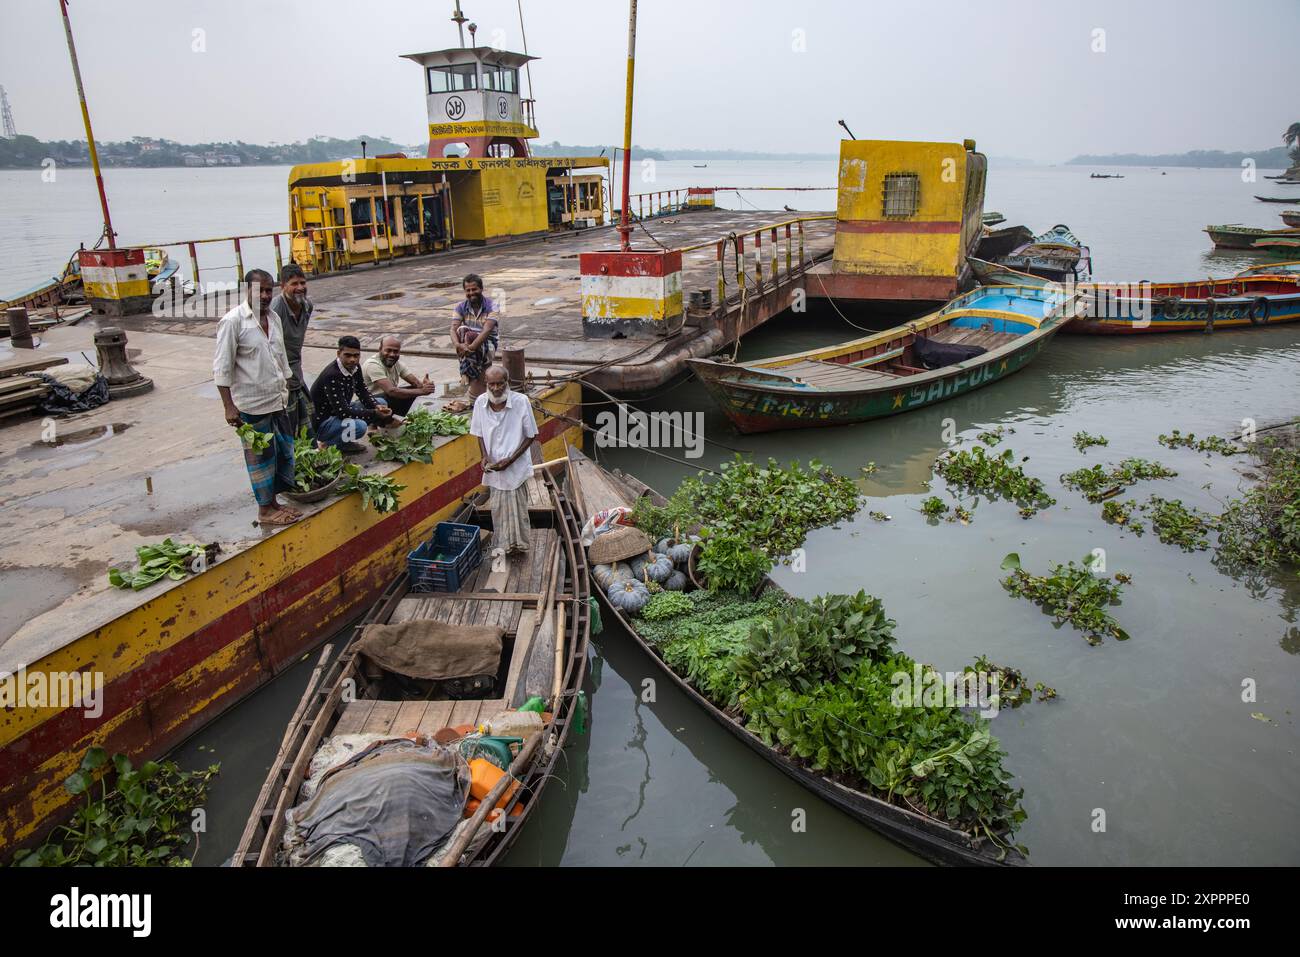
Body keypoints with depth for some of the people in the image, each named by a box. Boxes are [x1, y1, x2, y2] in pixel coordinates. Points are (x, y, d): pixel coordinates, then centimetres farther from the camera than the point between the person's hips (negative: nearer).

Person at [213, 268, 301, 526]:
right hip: (252, 405, -7)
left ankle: (274, 501, 27)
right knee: (261, 456, 3)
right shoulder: (233, 321, -13)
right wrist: (229, 406, -17)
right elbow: (222, 368, -14)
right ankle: (265, 509, 16)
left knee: (285, 451, 13)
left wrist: (287, 390, 19)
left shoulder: (273, 318, 9)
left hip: (277, 401, 7)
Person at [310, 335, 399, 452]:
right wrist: (374, 413, -28)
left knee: (381, 403, 6)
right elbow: (343, 411, -31)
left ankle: (344, 442, 8)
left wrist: (377, 407, -13)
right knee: (359, 426, -36)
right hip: (321, 424, -10)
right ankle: (330, 444, -4)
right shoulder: (332, 376, -29)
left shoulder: (354, 367, -3)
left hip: (340, 412, 10)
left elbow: (363, 391, 8)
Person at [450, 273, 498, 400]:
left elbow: (487, 330, -25)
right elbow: (453, 329, -13)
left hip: (487, 341, -3)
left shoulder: (491, 306, -10)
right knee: (462, 330, -31)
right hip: (468, 342, 3)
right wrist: (458, 344, -37)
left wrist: (472, 346, -39)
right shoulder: (461, 307, 1)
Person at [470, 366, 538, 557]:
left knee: (516, 508, 6)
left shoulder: (521, 401, -21)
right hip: (493, 467, 3)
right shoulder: (480, 402, -10)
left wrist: (510, 460, -18)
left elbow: (531, 436, -11)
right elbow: (479, 433, 5)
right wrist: (484, 456, -11)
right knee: (497, 508, 17)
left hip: (516, 467, -3)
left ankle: (517, 544, 26)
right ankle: (501, 544, 36)